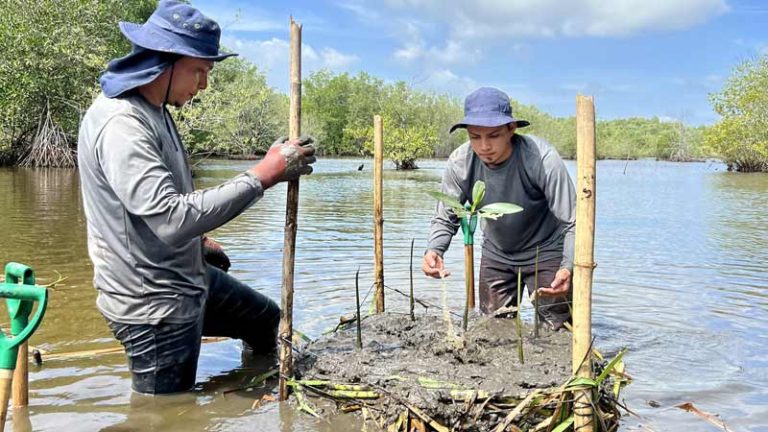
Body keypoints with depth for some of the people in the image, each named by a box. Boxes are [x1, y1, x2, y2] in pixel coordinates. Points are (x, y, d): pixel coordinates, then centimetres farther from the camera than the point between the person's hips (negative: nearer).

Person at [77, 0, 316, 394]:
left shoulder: (153, 110, 6)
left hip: (187, 277, 10)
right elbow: (169, 218, -36)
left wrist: (197, 240, 22)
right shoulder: (120, 123, -26)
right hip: (154, 303, -10)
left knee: (264, 319, 26)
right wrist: (262, 175, -33)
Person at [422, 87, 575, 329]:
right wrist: (434, 250, -33)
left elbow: (572, 222, -28)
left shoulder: (543, 158, -31)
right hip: (496, 253, 4)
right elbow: (445, 218, -11)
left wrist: (567, 268, -46)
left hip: (546, 252, -3)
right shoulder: (460, 163, -22)